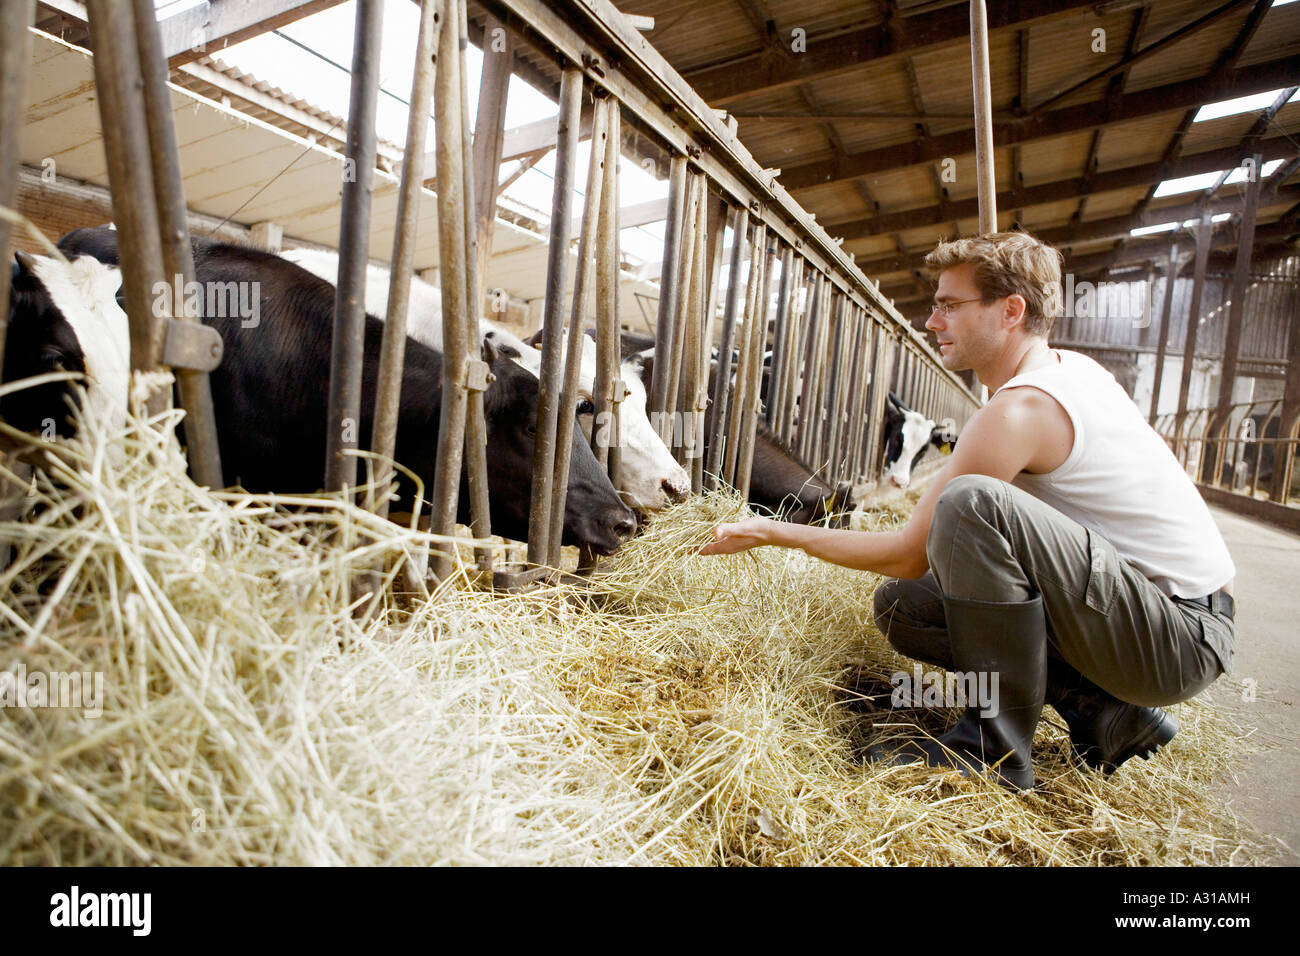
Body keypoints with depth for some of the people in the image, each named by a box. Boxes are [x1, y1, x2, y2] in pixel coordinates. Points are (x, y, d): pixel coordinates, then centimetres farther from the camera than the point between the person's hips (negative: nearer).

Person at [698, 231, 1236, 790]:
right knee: (900, 605, 2)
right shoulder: (1074, 367, 6)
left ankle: (996, 746, -19)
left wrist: (775, 532, -10)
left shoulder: (1018, 410, -23)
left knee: (973, 502, -34)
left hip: (1181, 637, -9)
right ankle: (1102, 711, 1)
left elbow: (908, 555, -18)